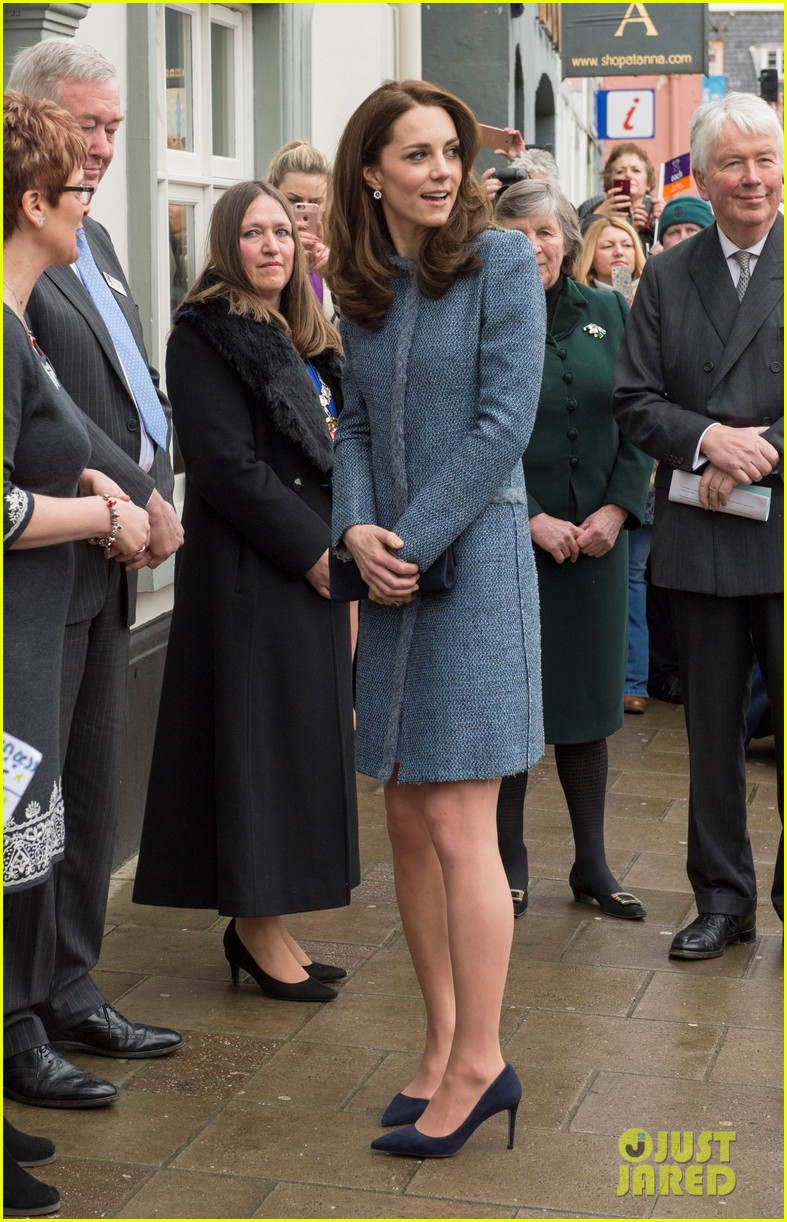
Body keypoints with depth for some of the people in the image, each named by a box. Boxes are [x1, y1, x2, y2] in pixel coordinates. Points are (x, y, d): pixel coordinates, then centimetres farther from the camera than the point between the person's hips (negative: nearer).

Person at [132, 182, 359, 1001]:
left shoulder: (304, 341, 17)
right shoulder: (205, 335, -9)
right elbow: (226, 465, -17)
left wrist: (338, 553, 3)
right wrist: (314, 549, -16)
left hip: (313, 569, 8)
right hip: (248, 573, -8)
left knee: (304, 741, 10)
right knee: (258, 738, -4)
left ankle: (263, 919, 17)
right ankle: (256, 927, 6)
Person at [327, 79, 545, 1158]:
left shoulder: (500, 259, -6)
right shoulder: (364, 286, 11)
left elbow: (503, 423, -12)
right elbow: (357, 425, 12)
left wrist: (411, 541, -13)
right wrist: (357, 530, -7)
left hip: (475, 555, -6)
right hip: (393, 578, 6)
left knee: (458, 829, -6)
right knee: (407, 820, 9)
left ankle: (479, 1063, 6)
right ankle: (444, 1043, 21)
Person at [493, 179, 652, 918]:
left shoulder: (606, 313, 7)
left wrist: (616, 510, -7)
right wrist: (534, 521, -13)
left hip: (597, 538, 3)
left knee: (588, 698, 9)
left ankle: (592, 864, 19)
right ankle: (509, 860, 17)